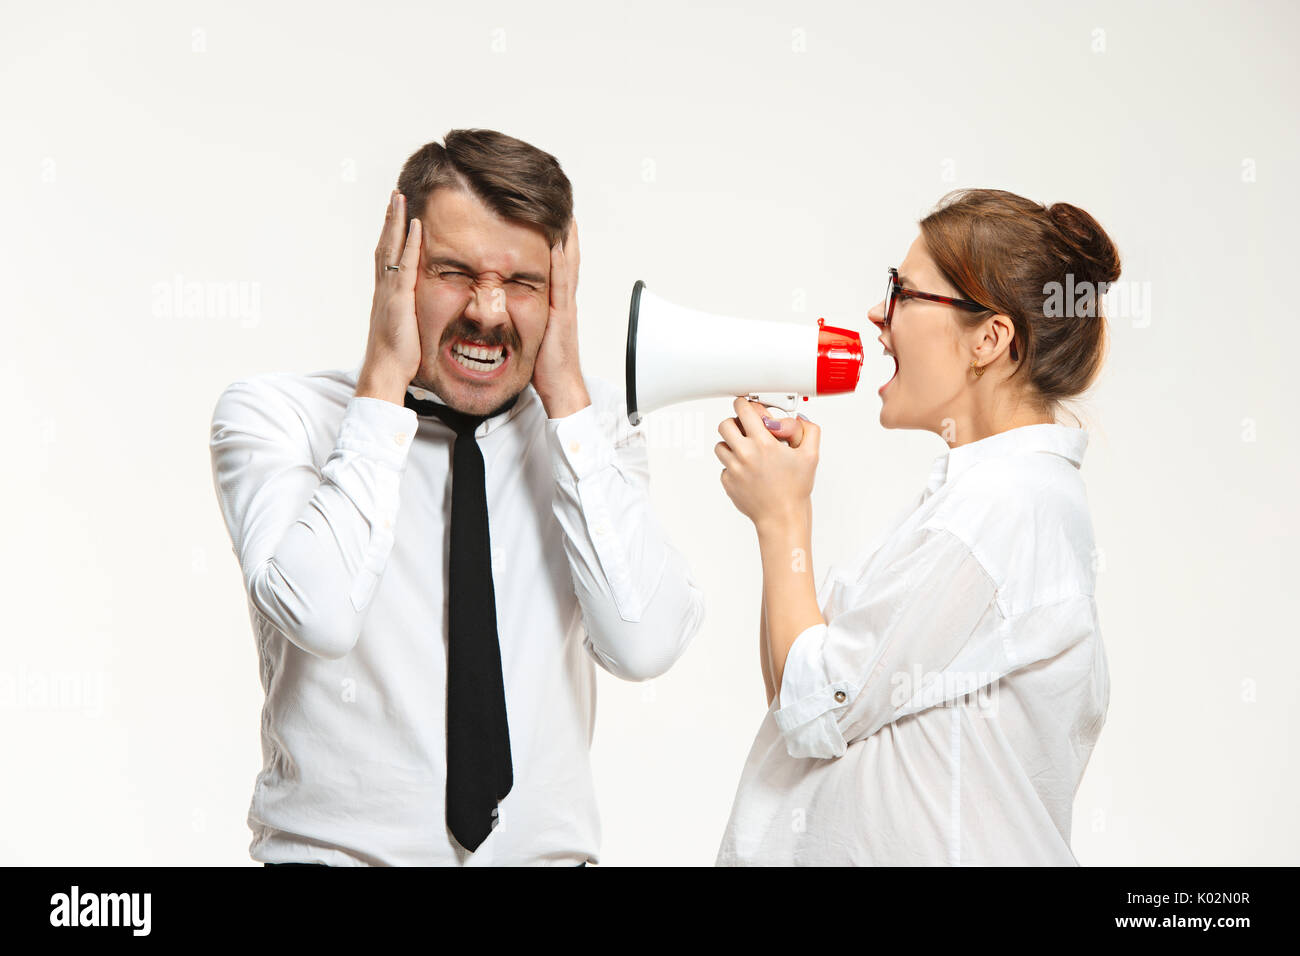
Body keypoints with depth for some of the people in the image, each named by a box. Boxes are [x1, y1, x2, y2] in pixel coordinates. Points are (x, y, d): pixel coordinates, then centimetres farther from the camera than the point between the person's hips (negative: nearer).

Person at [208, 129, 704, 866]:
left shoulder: (591, 420, 6)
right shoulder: (273, 414, -2)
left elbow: (646, 645, -8)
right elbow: (320, 614, -19)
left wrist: (567, 395, -7)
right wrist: (384, 381, -11)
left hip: (548, 846, 3)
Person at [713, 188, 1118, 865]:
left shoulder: (1000, 511, -21)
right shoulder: (991, 487, 10)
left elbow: (814, 709, -18)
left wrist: (782, 516, -10)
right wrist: (778, 516, 2)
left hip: (933, 853, -9)